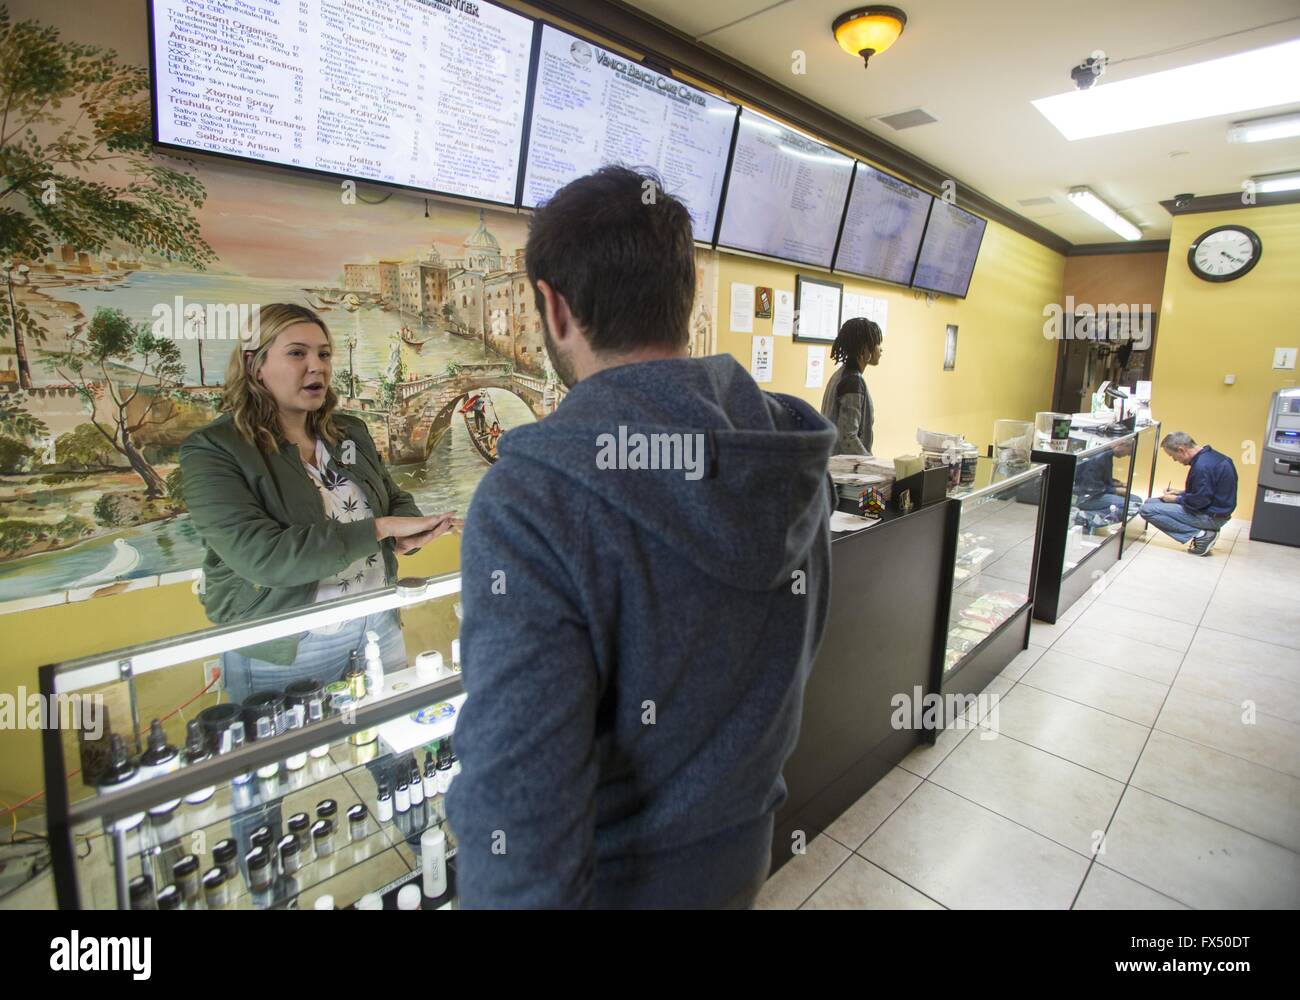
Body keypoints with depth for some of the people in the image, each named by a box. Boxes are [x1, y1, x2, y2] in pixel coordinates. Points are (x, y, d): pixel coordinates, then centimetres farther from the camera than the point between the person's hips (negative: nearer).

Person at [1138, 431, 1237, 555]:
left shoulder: (1202, 466, -26)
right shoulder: (1209, 455, 7)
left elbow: (1199, 502, -23)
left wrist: (1176, 499, -6)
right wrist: (1181, 493, 12)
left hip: (1212, 516, -10)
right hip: (1215, 509, 10)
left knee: (1147, 510, -19)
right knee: (1150, 502, 11)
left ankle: (1200, 535, -11)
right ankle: (1206, 531, 7)